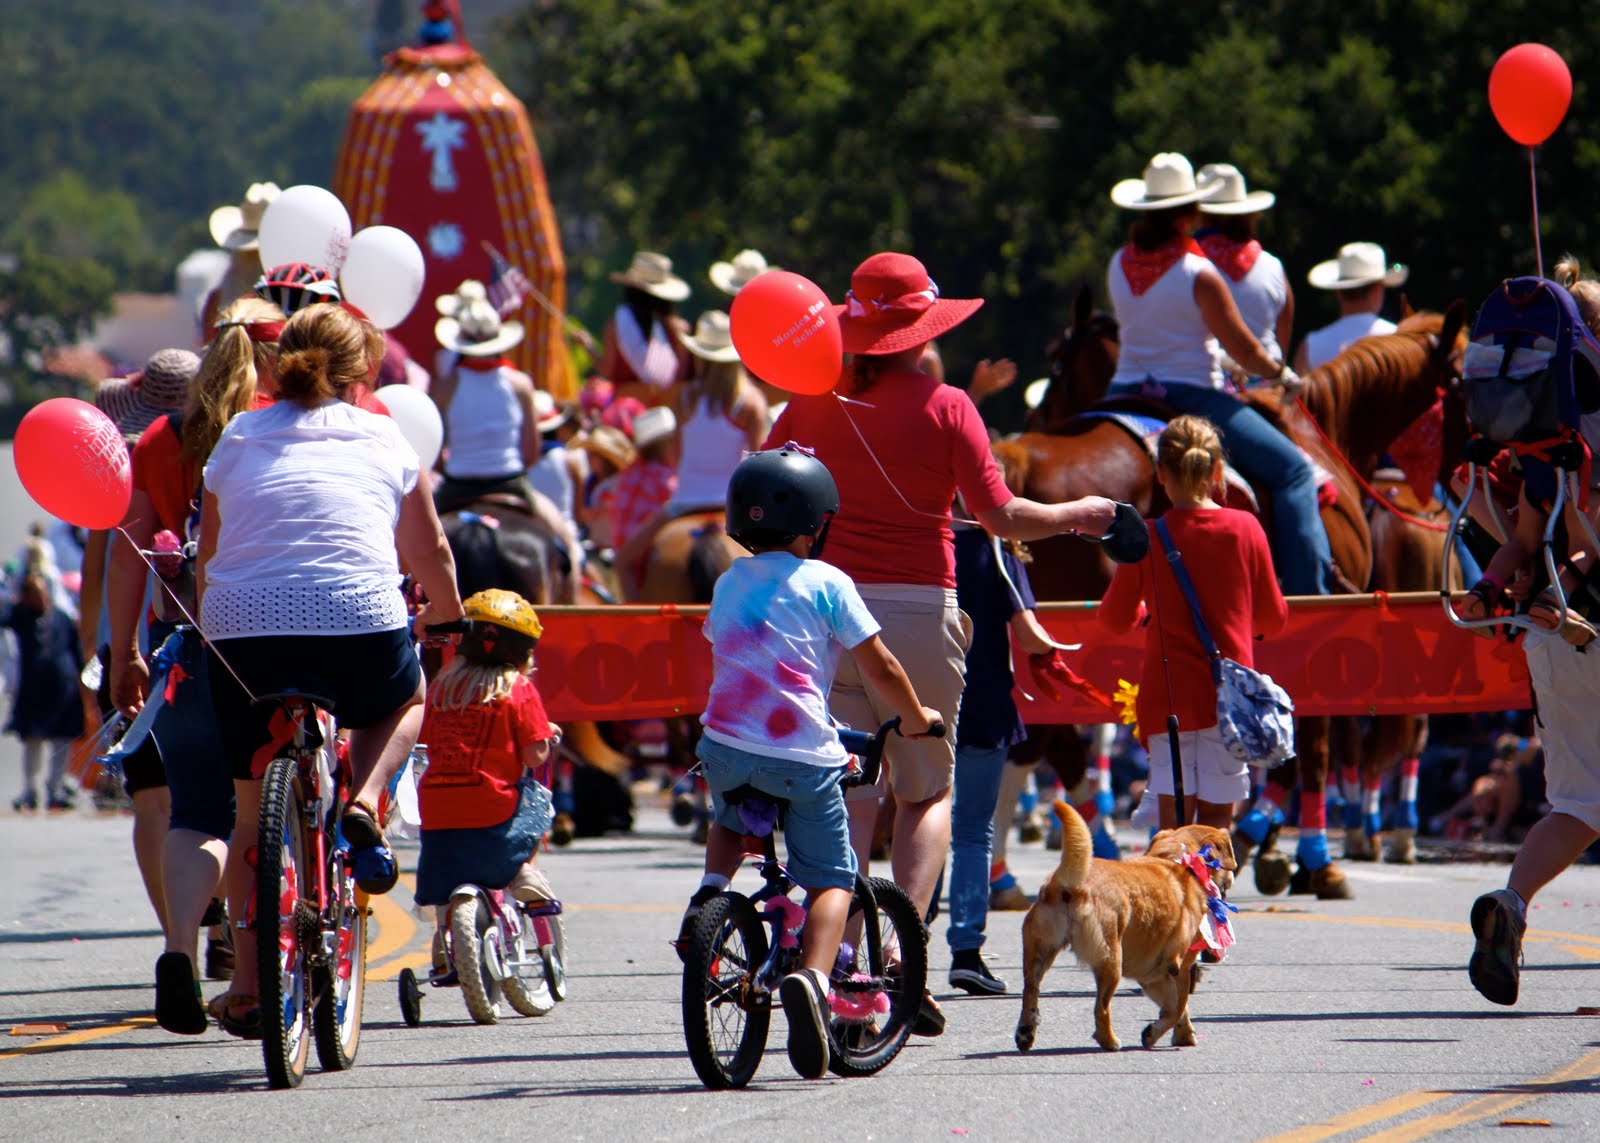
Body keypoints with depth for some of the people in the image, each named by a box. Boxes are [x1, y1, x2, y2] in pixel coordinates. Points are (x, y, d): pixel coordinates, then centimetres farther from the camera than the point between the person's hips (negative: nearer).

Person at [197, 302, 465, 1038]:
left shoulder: (239, 440, 17)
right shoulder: (383, 439, 15)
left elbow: (206, 559, 19)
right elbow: (429, 553, 24)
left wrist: (210, 625, 37)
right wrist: (449, 619, 42)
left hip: (245, 629, 1)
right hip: (361, 627, -1)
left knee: (255, 811, 15)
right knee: (404, 701, 33)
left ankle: (249, 979, 10)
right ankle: (364, 808, 5)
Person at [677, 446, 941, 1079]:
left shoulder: (729, 582, 15)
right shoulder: (826, 583, 0)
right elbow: (880, 667, 1)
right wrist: (915, 716, 20)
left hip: (724, 744, 4)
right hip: (802, 754, -4)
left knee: (729, 819, 37)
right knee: (831, 877, 4)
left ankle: (710, 890, 11)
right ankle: (813, 974, -21)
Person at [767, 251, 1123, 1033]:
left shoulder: (814, 403, 2)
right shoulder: (944, 406, -6)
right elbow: (1000, 516, -7)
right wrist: (1078, 516, 8)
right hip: (919, 609, -2)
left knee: (847, 792, 5)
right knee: (927, 790, 12)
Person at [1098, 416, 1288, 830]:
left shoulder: (1148, 538, -4)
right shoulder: (1245, 529, -1)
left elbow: (1114, 618, 8)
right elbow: (1273, 617, 9)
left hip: (1168, 696, -1)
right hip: (1229, 697, 1)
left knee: (1175, 823, 1)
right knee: (1216, 821, 5)